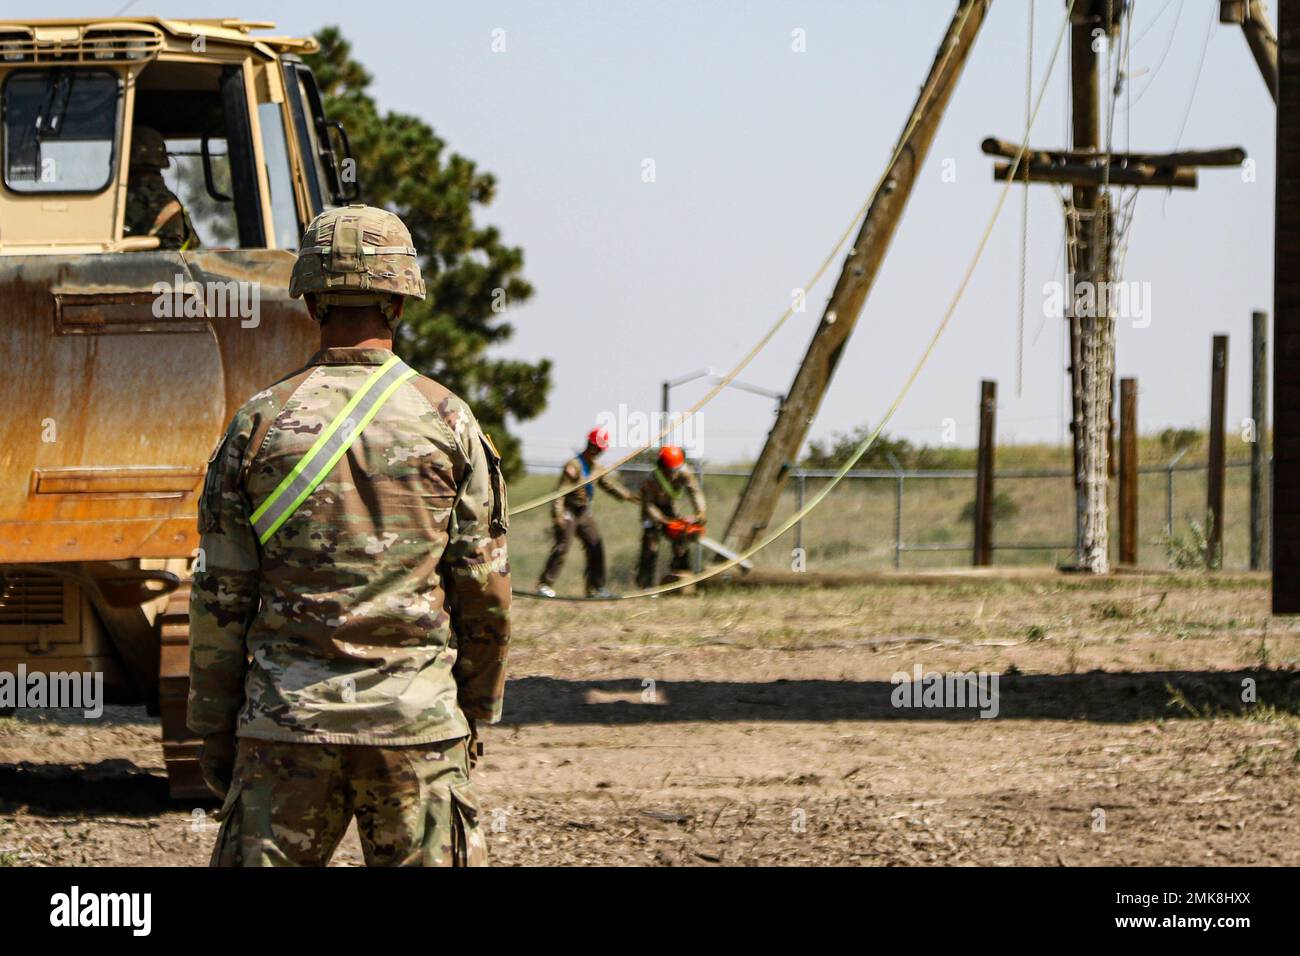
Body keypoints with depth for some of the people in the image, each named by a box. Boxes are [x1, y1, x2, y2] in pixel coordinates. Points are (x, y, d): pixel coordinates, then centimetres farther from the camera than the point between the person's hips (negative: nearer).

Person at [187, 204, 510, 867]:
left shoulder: (260, 422, 0)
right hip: (417, 722, 0)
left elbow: (220, 595, 1)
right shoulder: (449, 423, 1)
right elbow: (485, 592, 3)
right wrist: (476, 712, 14)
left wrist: (213, 728, 8)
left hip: (285, 720, 0)